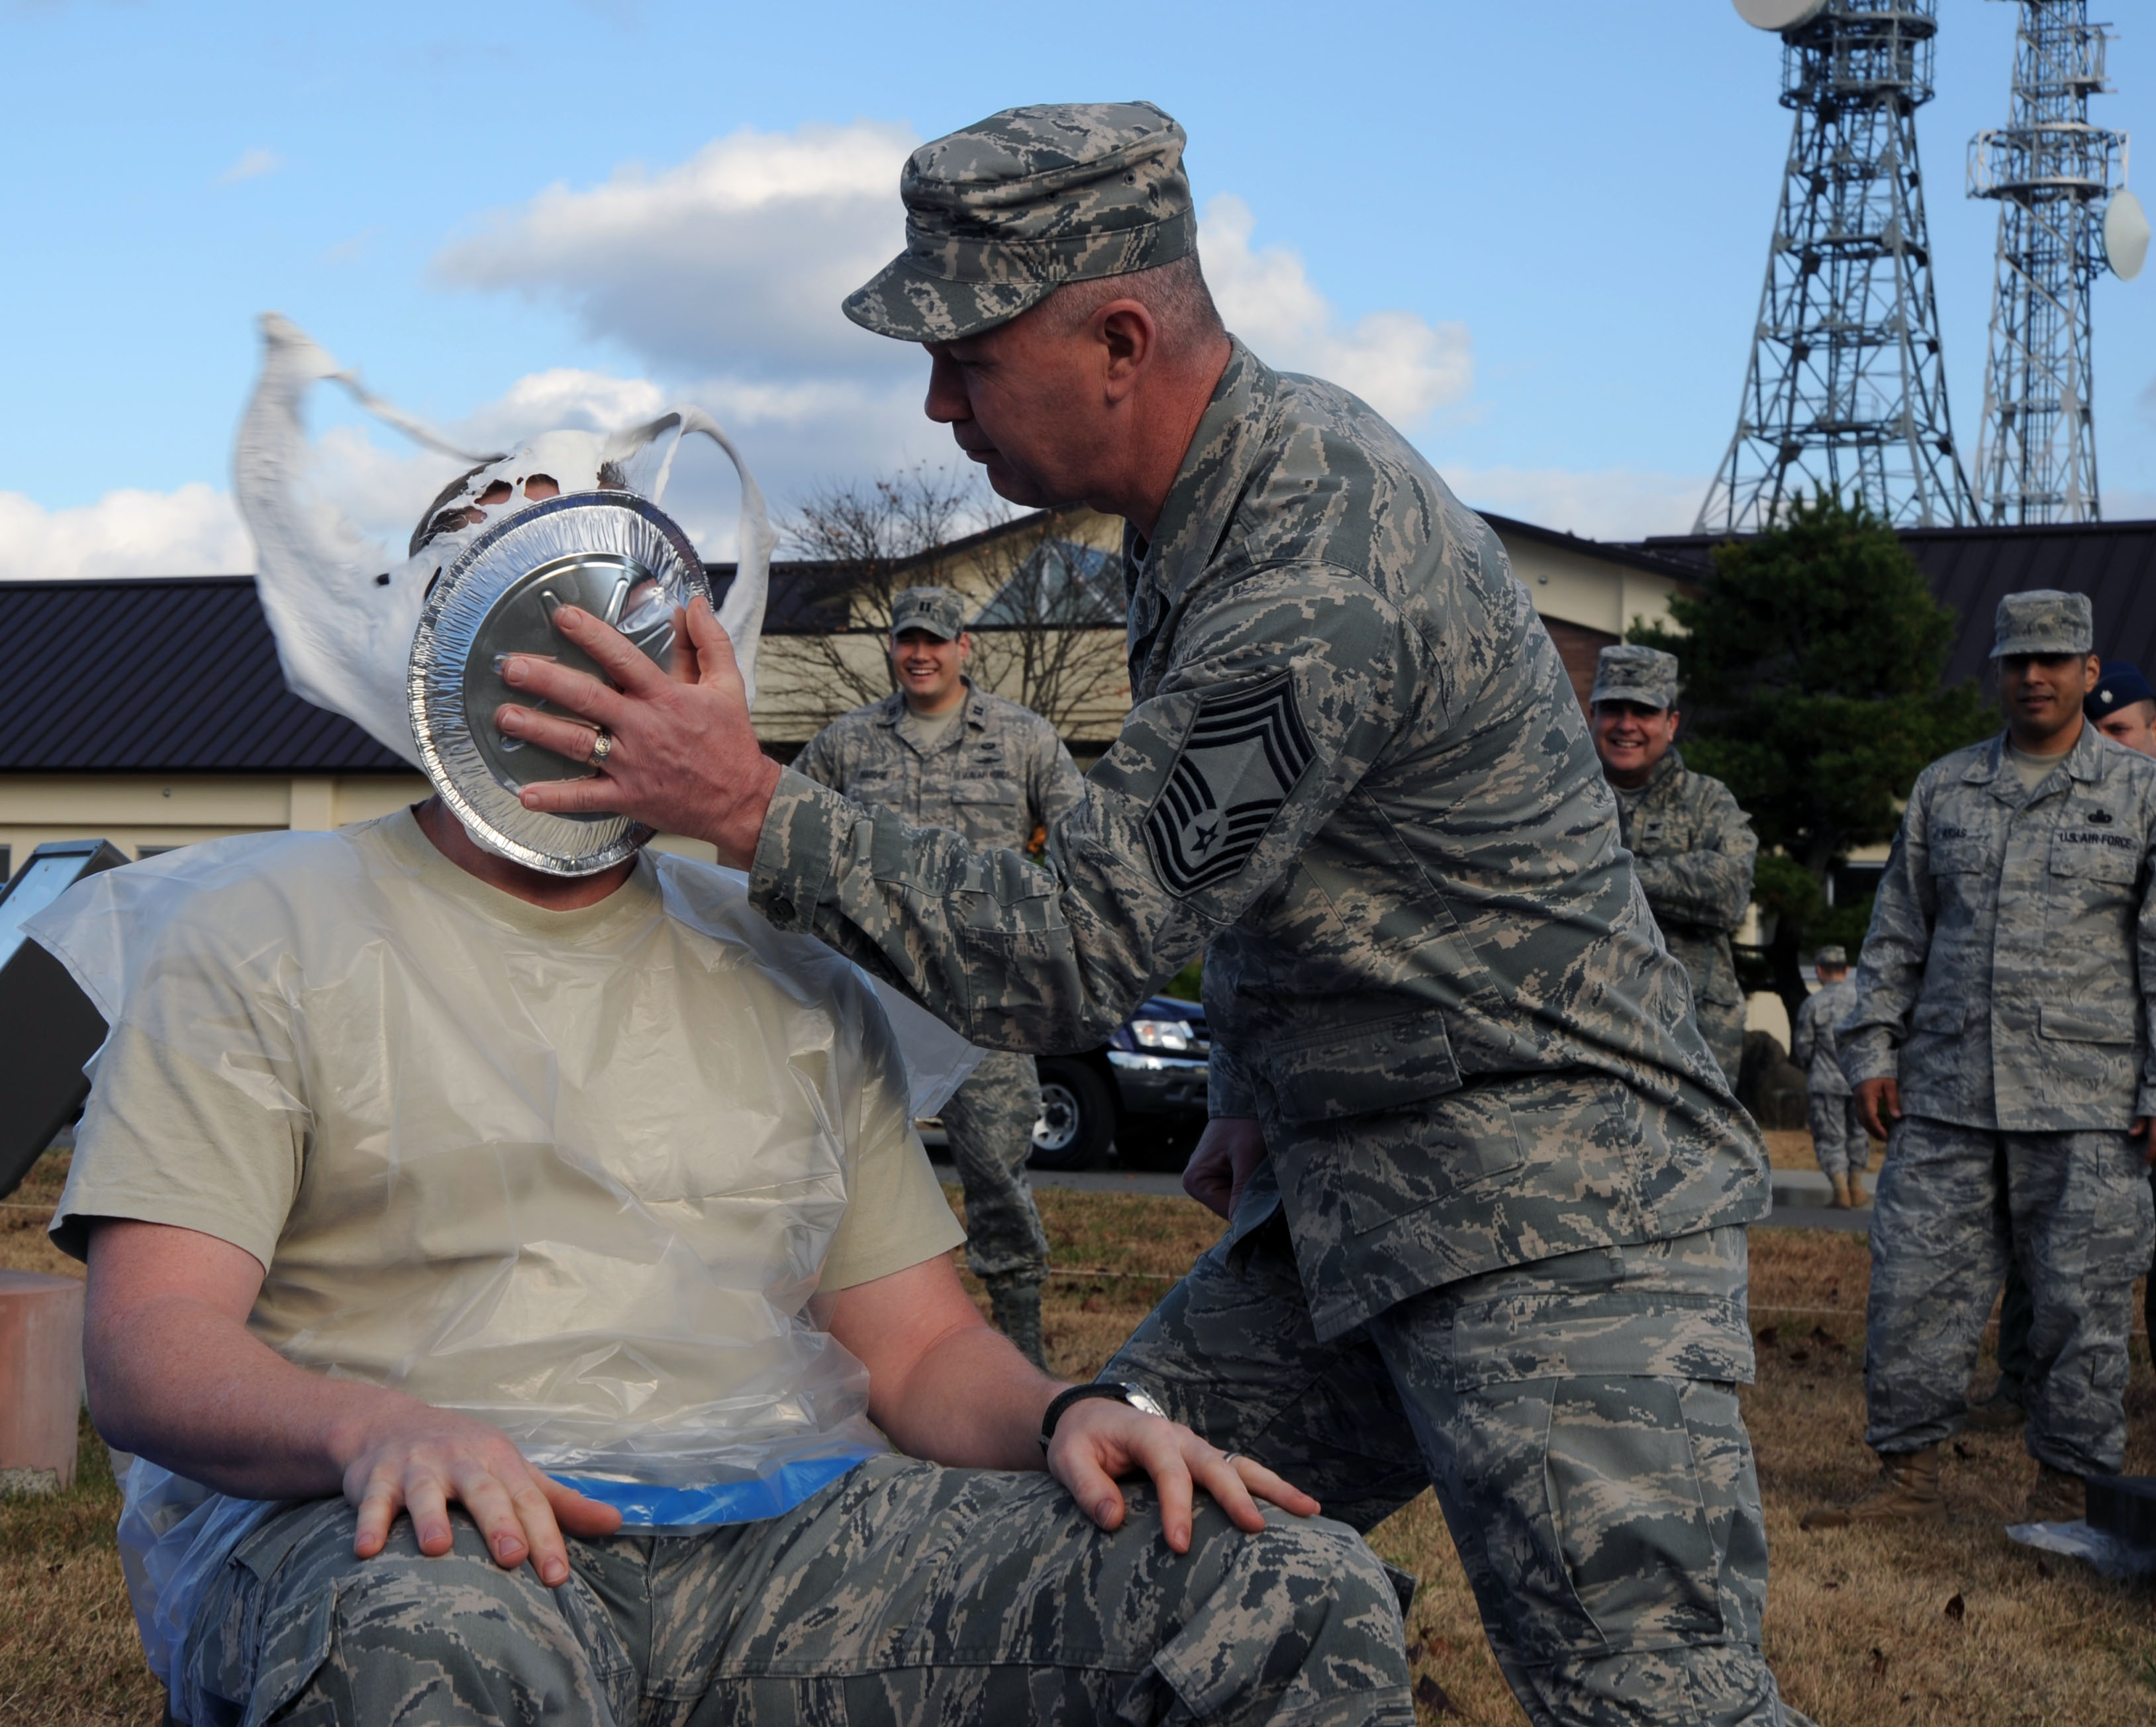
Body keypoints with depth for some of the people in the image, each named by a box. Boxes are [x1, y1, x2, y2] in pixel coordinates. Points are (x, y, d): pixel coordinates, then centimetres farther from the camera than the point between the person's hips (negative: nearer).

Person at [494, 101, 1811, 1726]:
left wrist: (751, 805, -27)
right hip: (1348, 1199, 10)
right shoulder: (1268, 450, 6)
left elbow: (1072, 954, -25)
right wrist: (1254, 1084, 18)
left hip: (1556, 1235, -10)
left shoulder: (1314, 592, -26)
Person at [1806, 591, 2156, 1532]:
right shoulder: (1944, 787, 14)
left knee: (2080, 1300, 1)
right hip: (1946, 1096, 3)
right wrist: (1872, 1048, 9)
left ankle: (2065, 1490, 13)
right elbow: (1897, 932, 17)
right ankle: (1907, 1474, 11)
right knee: (1914, 1283, 1)